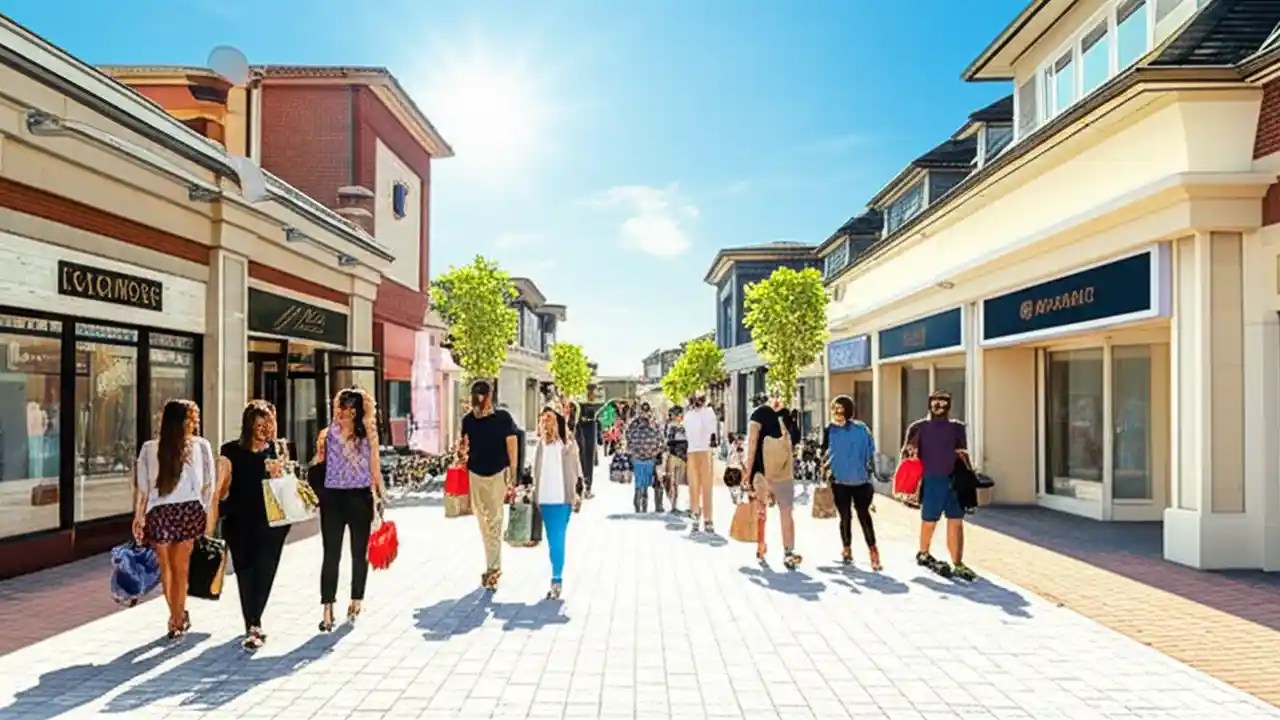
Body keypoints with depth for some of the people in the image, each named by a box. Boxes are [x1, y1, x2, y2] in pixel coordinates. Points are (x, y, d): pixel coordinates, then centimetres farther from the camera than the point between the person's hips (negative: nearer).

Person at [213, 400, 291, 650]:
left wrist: (279, 473, -13)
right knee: (246, 572, 3)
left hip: (271, 522, 1)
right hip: (240, 524, -1)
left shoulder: (277, 449, 4)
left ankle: (253, 624, 12)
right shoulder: (231, 451, -1)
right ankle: (253, 626, 15)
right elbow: (221, 489, 1)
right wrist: (211, 525, -1)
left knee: (264, 573, 0)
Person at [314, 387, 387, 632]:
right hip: (333, 497, 0)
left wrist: (380, 496, 4)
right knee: (331, 555, 1)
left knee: (360, 553, 12)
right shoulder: (327, 434, 2)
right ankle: (328, 609, 5)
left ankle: (356, 600, 29)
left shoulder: (368, 435, 2)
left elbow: (375, 469, 5)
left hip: (360, 498, 0)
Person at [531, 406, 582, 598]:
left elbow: (575, 470, -3)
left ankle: (557, 580, -2)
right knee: (552, 539, 13)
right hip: (545, 498, 5)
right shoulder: (540, 444, 7)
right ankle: (556, 578, 26)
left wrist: (576, 494, -4)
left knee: (557, 539, -7)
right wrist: (535, 495, 14)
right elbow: (536, 471, 14)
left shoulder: (567, 444, -6)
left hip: (562, 498, -4)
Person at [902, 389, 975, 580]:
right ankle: (924, 554, 30)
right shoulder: (920, 427, 6)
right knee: (929, 521, 7)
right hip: (932, 480, -2)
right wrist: (910, 450, -16)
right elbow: (906, 451, 5)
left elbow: (964, 452, 18)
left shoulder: (957, 427, 13)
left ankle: (958, 564, 4)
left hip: (955, 479, 3)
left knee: (956, 522, 0)